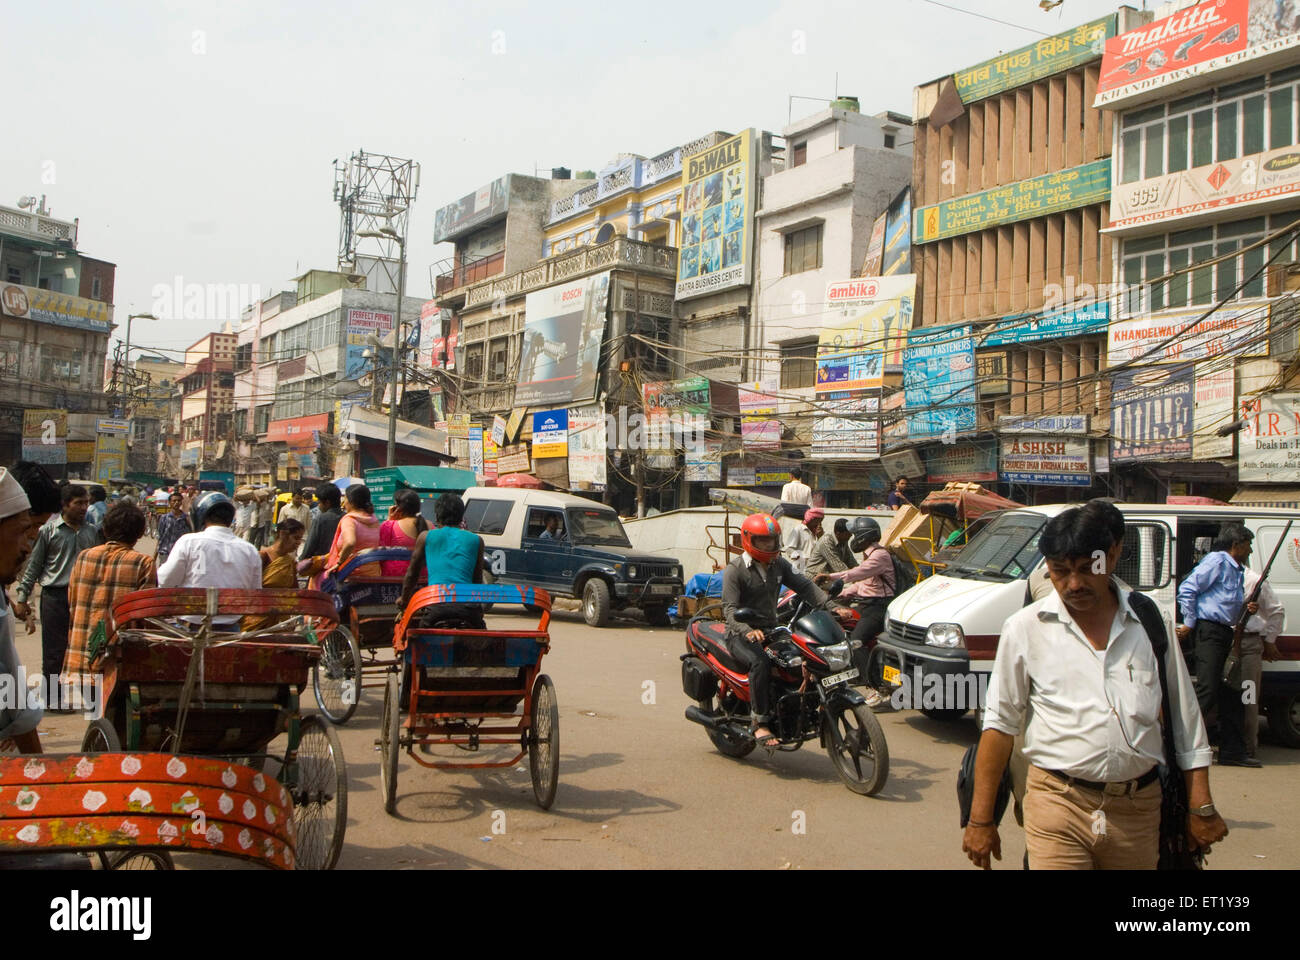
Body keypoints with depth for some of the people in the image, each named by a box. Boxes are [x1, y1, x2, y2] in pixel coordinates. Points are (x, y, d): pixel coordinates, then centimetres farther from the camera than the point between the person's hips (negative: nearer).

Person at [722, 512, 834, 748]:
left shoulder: (779, 565, 12)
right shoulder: (735, 570, -7)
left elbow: (804, 586, 2)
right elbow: (730, 607, -16)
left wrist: (830, 605, -14)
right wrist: (747, 630, -35)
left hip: (770, 629, 6)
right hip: (741, 634, -6)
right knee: (760, 663, -34)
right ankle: (759, 723, -28)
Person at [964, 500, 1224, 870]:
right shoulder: (1026, 628, -1)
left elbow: (1186, 719, 11)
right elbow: (1000, 723, 1)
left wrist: (1201, 806, 8)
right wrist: (981, 819, 0)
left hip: (1138, 811, 3)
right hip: (1058, 810, -2)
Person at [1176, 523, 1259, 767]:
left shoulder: (1238, 571, 22)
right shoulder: (1217, 561, -6)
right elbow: (1187, 589, -13)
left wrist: (1247, 609, 8)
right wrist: (1189, 624, -13)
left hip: (1225, 634, 10)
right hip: (1208, 632, -10)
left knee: (1232, 693, 10)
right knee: (1208, 692, -14)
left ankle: (1232, 751, 16)